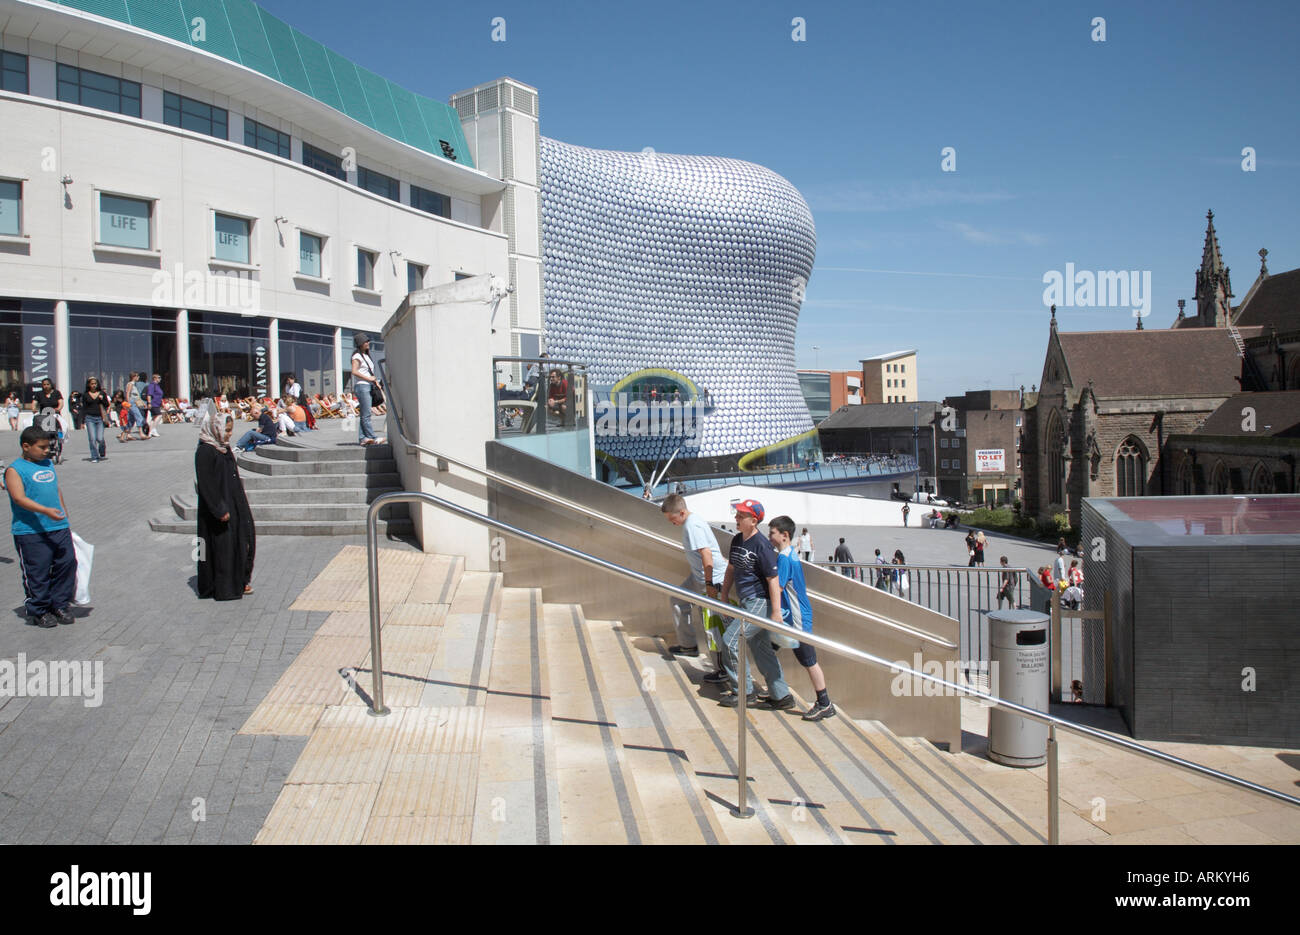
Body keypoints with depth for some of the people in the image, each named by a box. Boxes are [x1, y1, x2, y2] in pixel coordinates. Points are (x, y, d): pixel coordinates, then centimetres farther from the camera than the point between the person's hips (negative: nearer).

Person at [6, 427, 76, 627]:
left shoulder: (48, 464, 16)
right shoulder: (14, 470, -6)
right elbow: (19, 498, -18)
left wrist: (65, 518, 23)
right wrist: (45, 511, -31)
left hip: (59, 528, 6)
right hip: (30, 532, -6)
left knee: (67, 563, 4)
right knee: (37, 572, 0)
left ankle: (59, 606, 18)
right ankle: (38, 612, 14)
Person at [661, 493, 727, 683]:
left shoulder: (692, 526, -24)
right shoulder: (692, 519, 6)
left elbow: (706, 555, -29)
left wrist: (709, 585, -27)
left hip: (712, 578, -11)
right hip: (698, 575, 11)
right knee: (679, 600, 24)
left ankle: (723, 670, 3)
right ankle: (689, 645, 36)